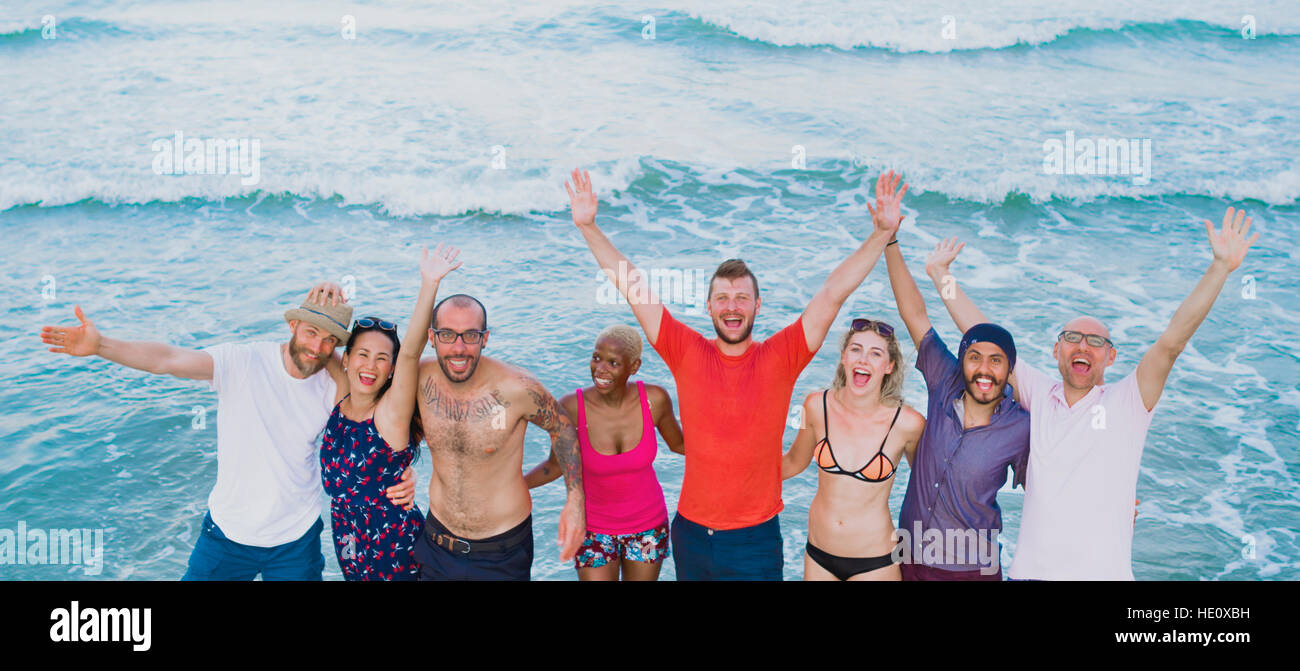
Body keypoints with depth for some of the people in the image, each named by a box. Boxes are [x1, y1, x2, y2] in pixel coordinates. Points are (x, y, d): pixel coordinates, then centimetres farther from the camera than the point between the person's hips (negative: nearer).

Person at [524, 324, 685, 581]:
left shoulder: (654, 400, -17)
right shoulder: (572, 407, -21)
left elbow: (678, 444, 2)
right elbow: (557, 465, -5)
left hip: (648, 524, 2)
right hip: (594, 528, -2)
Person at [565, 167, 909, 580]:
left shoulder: (779, 358, -6)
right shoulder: (687, 353, -3)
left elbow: (832, 293, -11)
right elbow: (633, 289, -5)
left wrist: (883, 233, -17)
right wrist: (588, 227, -9)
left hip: (756, 539, -1)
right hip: (691, 533, 2)